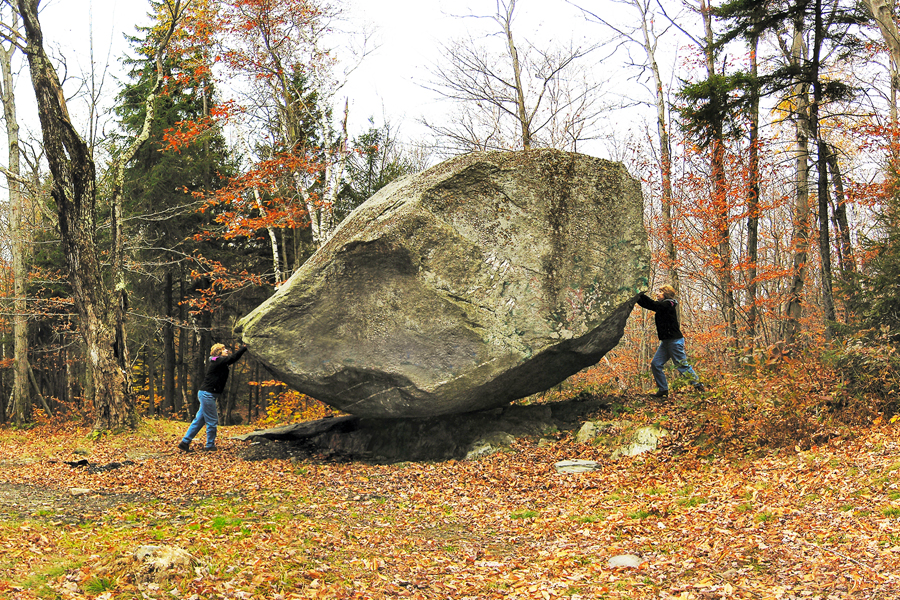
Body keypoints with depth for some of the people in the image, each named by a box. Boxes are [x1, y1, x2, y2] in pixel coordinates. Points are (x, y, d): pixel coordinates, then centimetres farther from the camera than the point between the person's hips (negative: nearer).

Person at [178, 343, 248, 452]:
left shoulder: (218, 362, 15)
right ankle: (210, 445, 8)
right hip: (207, 394, -10)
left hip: (206, 394, 10)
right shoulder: (218, 362, -13)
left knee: (199, 420, 11)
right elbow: (233, 358, -22)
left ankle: (185, 442, 14)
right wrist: (244, 348, -13)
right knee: (212, 421, -1)